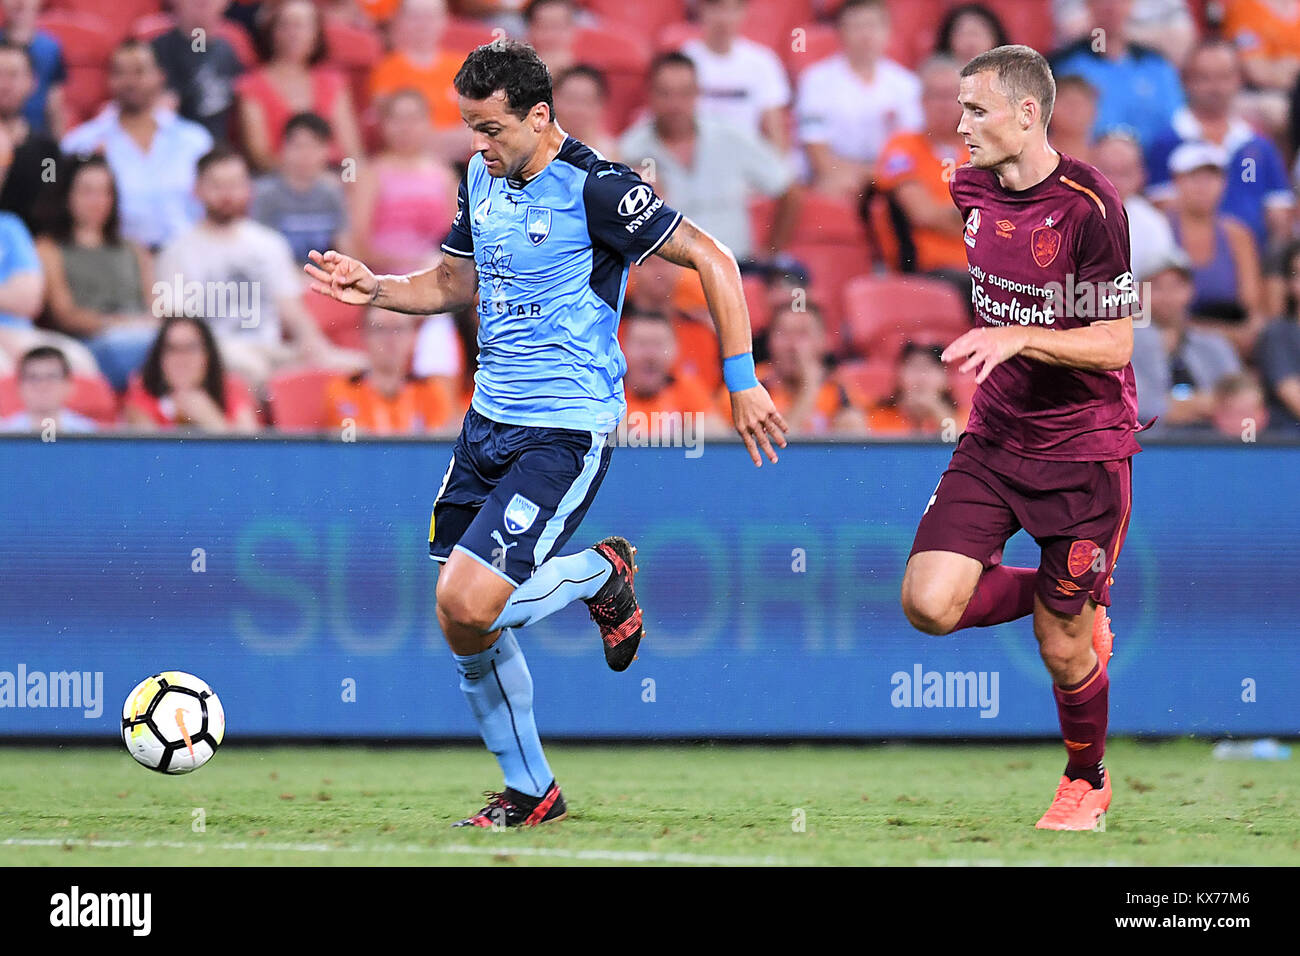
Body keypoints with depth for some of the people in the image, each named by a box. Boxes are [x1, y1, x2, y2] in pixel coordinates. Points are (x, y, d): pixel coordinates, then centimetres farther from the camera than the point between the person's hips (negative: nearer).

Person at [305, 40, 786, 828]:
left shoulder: (594, 190, -15)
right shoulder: (482, 180, 8)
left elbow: (713, 260, -12)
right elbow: (454, 284, 22)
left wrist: (743, 381, -12)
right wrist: (376, 290, 3)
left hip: (565, 430, -8)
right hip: (490, 419, 8)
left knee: (467, 605, -19)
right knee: (465, 630, 6)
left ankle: (603, 574, 9)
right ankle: (529, 792, 22)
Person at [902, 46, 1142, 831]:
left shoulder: (1089, 206, -18)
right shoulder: (972, 191, 3)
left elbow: (1115, 344, -18)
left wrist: (1018, 338, -29)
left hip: (1083, 453, -6)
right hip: (995, 438, 6)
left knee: (1062, 648, 2)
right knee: (930, 603, -12)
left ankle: (1088, 781, 30)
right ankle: (1070, 600, 17)